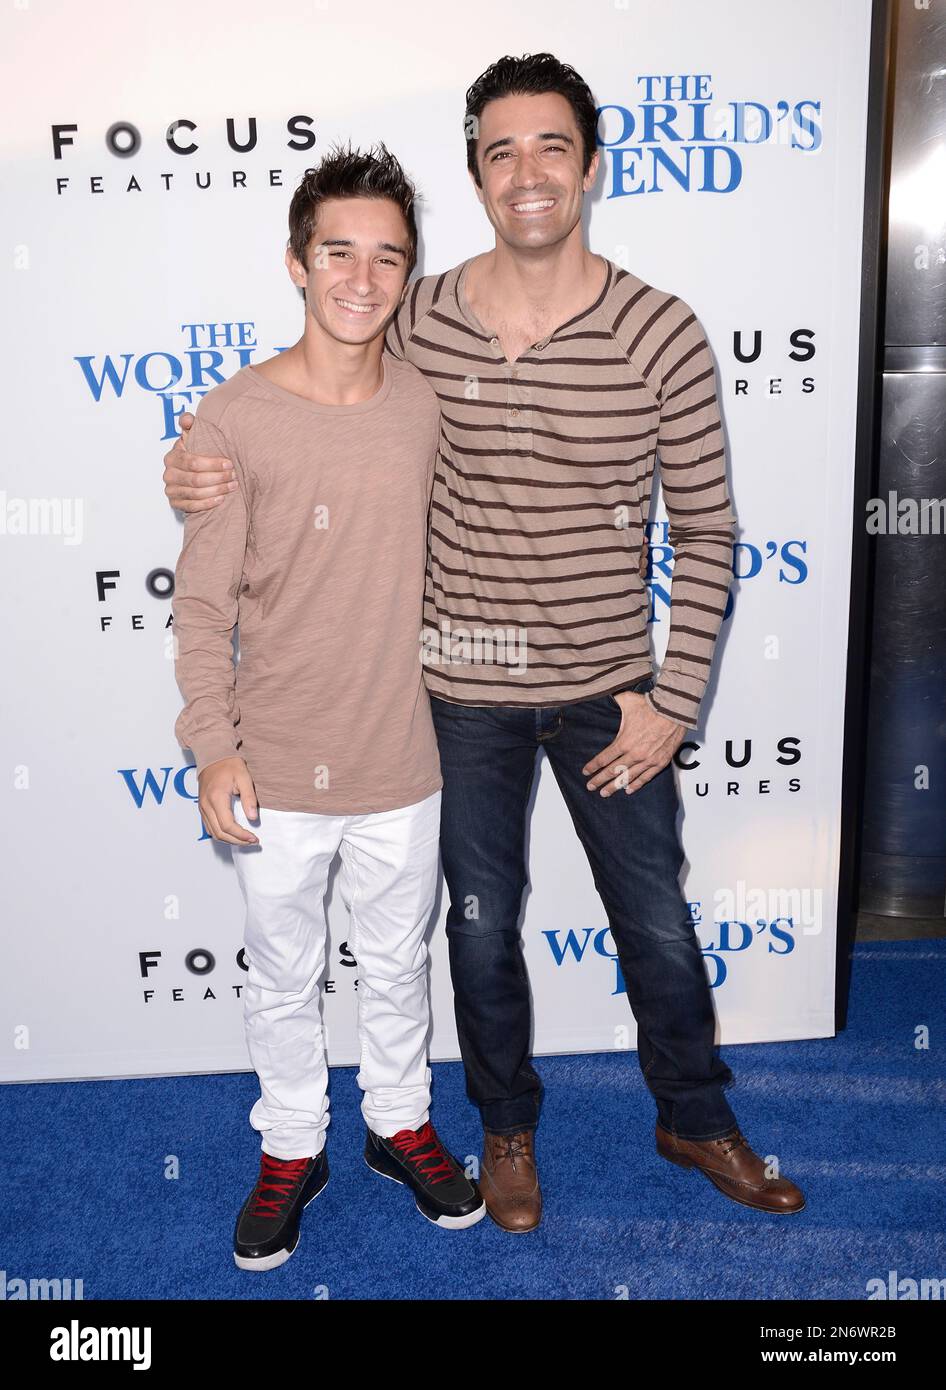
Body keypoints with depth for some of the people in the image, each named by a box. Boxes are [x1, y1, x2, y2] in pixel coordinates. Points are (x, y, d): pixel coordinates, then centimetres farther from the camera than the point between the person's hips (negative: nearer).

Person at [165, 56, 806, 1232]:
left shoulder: (662, 333, -10)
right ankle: (507, 1127, 42)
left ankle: (696, 1121, 41)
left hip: (608, 690, 0)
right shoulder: (418, 322, -6)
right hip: (464, 692, 1)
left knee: (657, 921, 14)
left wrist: (672, 701, -7)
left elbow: (705, 528, -5)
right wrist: (204, 472, -12)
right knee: (483, 924, 15)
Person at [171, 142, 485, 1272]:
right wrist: (213, 745, -13)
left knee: (397, 964, 21)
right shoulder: (233, 420, -13)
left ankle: (400, 1123, 45)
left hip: (404, 761, 3)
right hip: (277, 768, -2)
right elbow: (203, 604, -8)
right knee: (282, 978, 17)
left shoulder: (428, 406, -3)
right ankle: (291, 1147, 41)